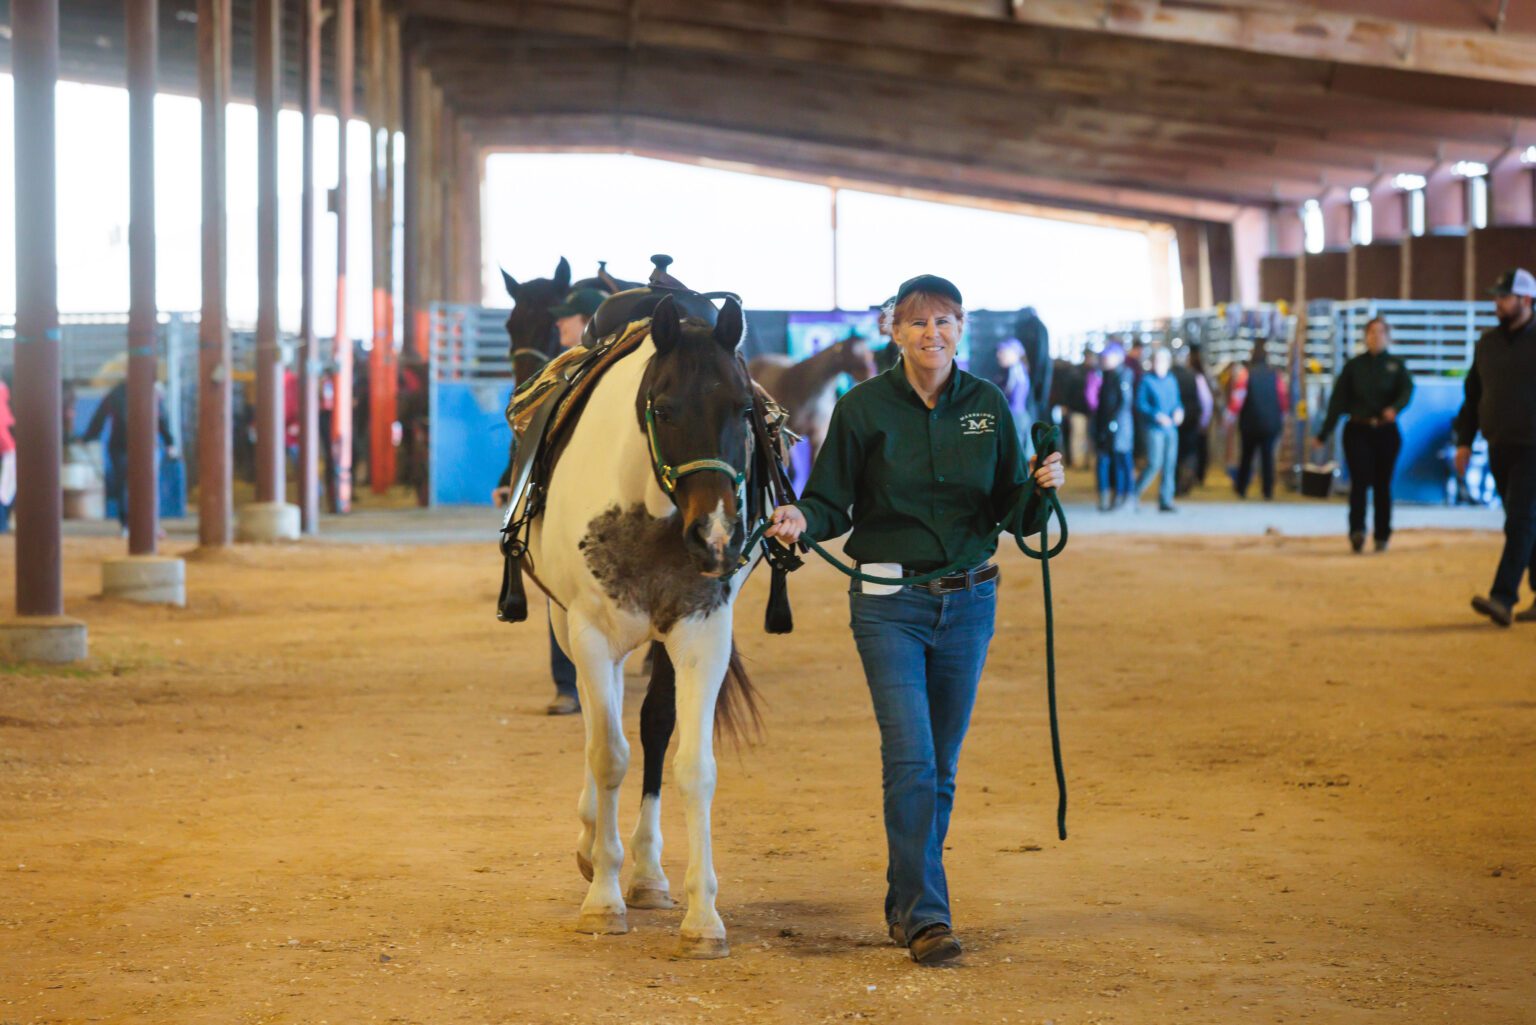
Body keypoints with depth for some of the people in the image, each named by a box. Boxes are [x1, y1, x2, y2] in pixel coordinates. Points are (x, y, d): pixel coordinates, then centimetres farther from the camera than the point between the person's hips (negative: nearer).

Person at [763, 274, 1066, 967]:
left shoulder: (988, 405, 3)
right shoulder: (863, 409, -5)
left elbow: (1011, 511, 5)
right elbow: (832, 504, -2)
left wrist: (1040, 488, -16)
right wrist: (800, 519, -23)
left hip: (969, 601, 3)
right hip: (890, 604, -3)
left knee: (941, 766, 9)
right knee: (911, 761, -14)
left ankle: (905, 904, 22)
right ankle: (925, 915, -12)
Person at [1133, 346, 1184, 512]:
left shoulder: (1171, 380, 11)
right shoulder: (1147, 380, -6)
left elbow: (1177, 400, 19)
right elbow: (1140, 403, -8)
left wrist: (1179, 410, -2)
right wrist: (1156, 415, -18)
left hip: (1170, 428, 6)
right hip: (1154, 428, -6)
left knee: (1169, 465, 4)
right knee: (1154, 464, -12)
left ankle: (1165, 500, 10)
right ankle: (1135, 494, 2)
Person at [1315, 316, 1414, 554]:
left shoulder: (1396, 365, 7)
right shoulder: (1354, 366, 7)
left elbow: (1407, 390, -10)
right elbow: (1338, 400, 5)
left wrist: (1395, 408, -32)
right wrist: (1324, 433, 1)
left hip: (1386, 432, 1)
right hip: (1358, 431, -1)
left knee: (1382, 485, 5)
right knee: (1360, 481, -13)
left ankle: (1382, 536, 12)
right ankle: (1357, 530, -24)